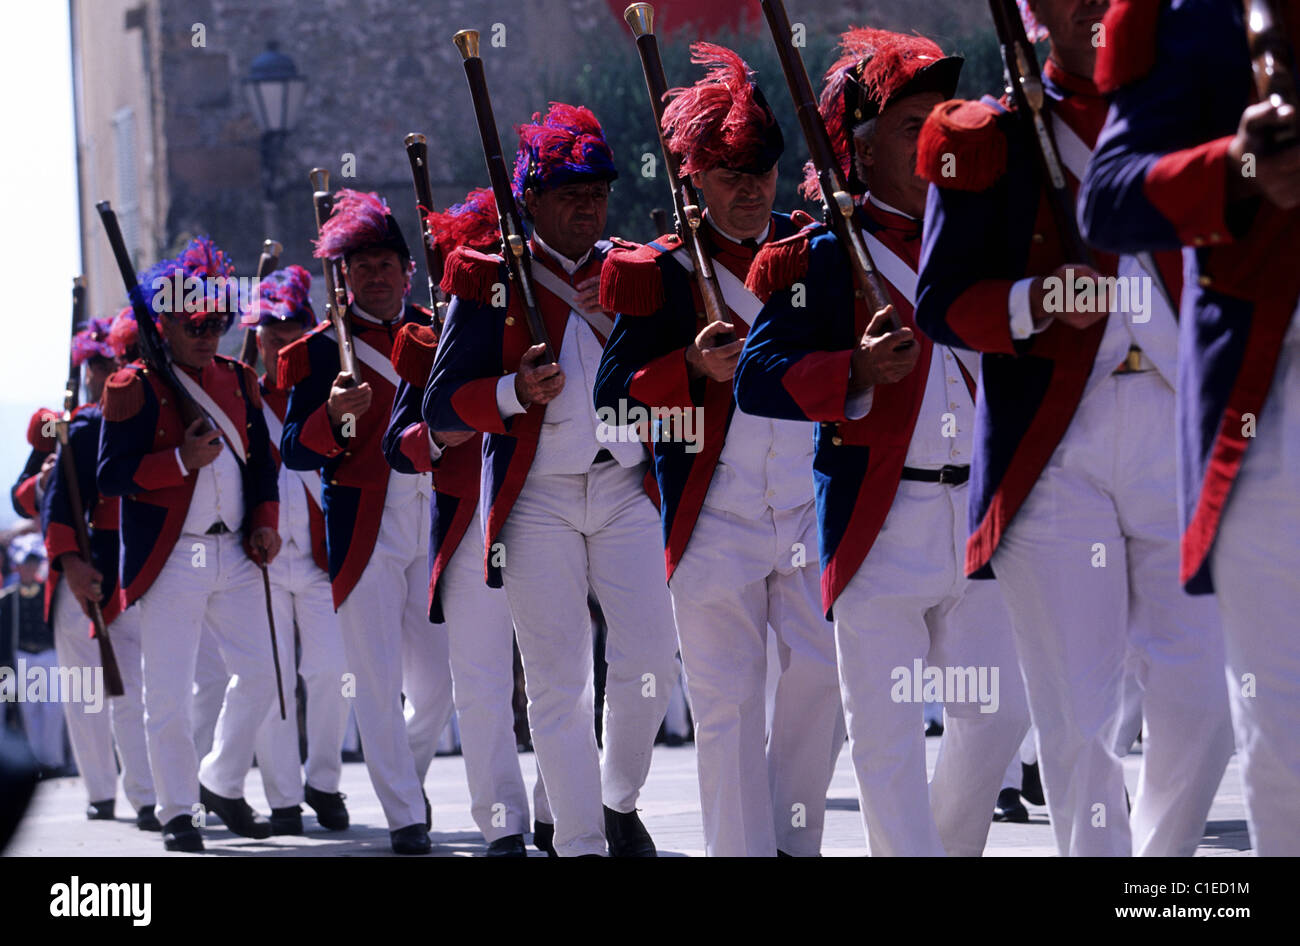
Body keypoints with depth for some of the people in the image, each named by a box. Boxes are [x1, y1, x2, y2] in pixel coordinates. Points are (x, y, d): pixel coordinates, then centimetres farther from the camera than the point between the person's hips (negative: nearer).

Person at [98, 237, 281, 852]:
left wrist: (266, 521, 6)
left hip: (236, 554, 5)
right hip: (170, 561, -5)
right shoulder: (134, 389, -6)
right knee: (168, 693, -3)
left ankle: (222, 785, 23)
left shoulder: (238, 381, 12)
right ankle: (179, 813, 8)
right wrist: (182, 460, -20)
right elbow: (111, 477, -10)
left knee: (258, 675, 5)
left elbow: (261, 459, 21)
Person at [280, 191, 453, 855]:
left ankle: (409, 769, 32)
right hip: (364, 531, -4)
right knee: (379, 679, -6)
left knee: (440, 677, 5)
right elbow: (294, 452, -4)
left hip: (434, 524, 4)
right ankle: (405, 817, 2)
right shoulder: (323, 349, 1)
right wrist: (335, 416, -24)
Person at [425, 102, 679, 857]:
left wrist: (618, 325, -9)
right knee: (559, 680, -3)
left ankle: (622, 801, 19)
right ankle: (581, 843, 4)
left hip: (626, 489, 3)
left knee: (652, 660, -5)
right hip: (537, 502, -2)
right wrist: (514, 392, -22)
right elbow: (441, 405, -3)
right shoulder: (491, 282, 1)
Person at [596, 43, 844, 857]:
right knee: (729, 701, -1)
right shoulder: (663, 274, 2)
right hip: (715, 519, -2)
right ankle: (742, 850, 5)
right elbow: (612, 394, -3)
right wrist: (695, 367, -18)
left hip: (812, 509, 2)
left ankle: (797, 842, 14)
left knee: (823, 677, -1)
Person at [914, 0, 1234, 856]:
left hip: (1182, 438, 2)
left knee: (1201, 708, 0)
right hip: (1053, 454, -2)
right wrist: (1032, 303, -16)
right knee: (1078, 720, -5)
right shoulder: (992, 138, 6)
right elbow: (940, 302, 1)